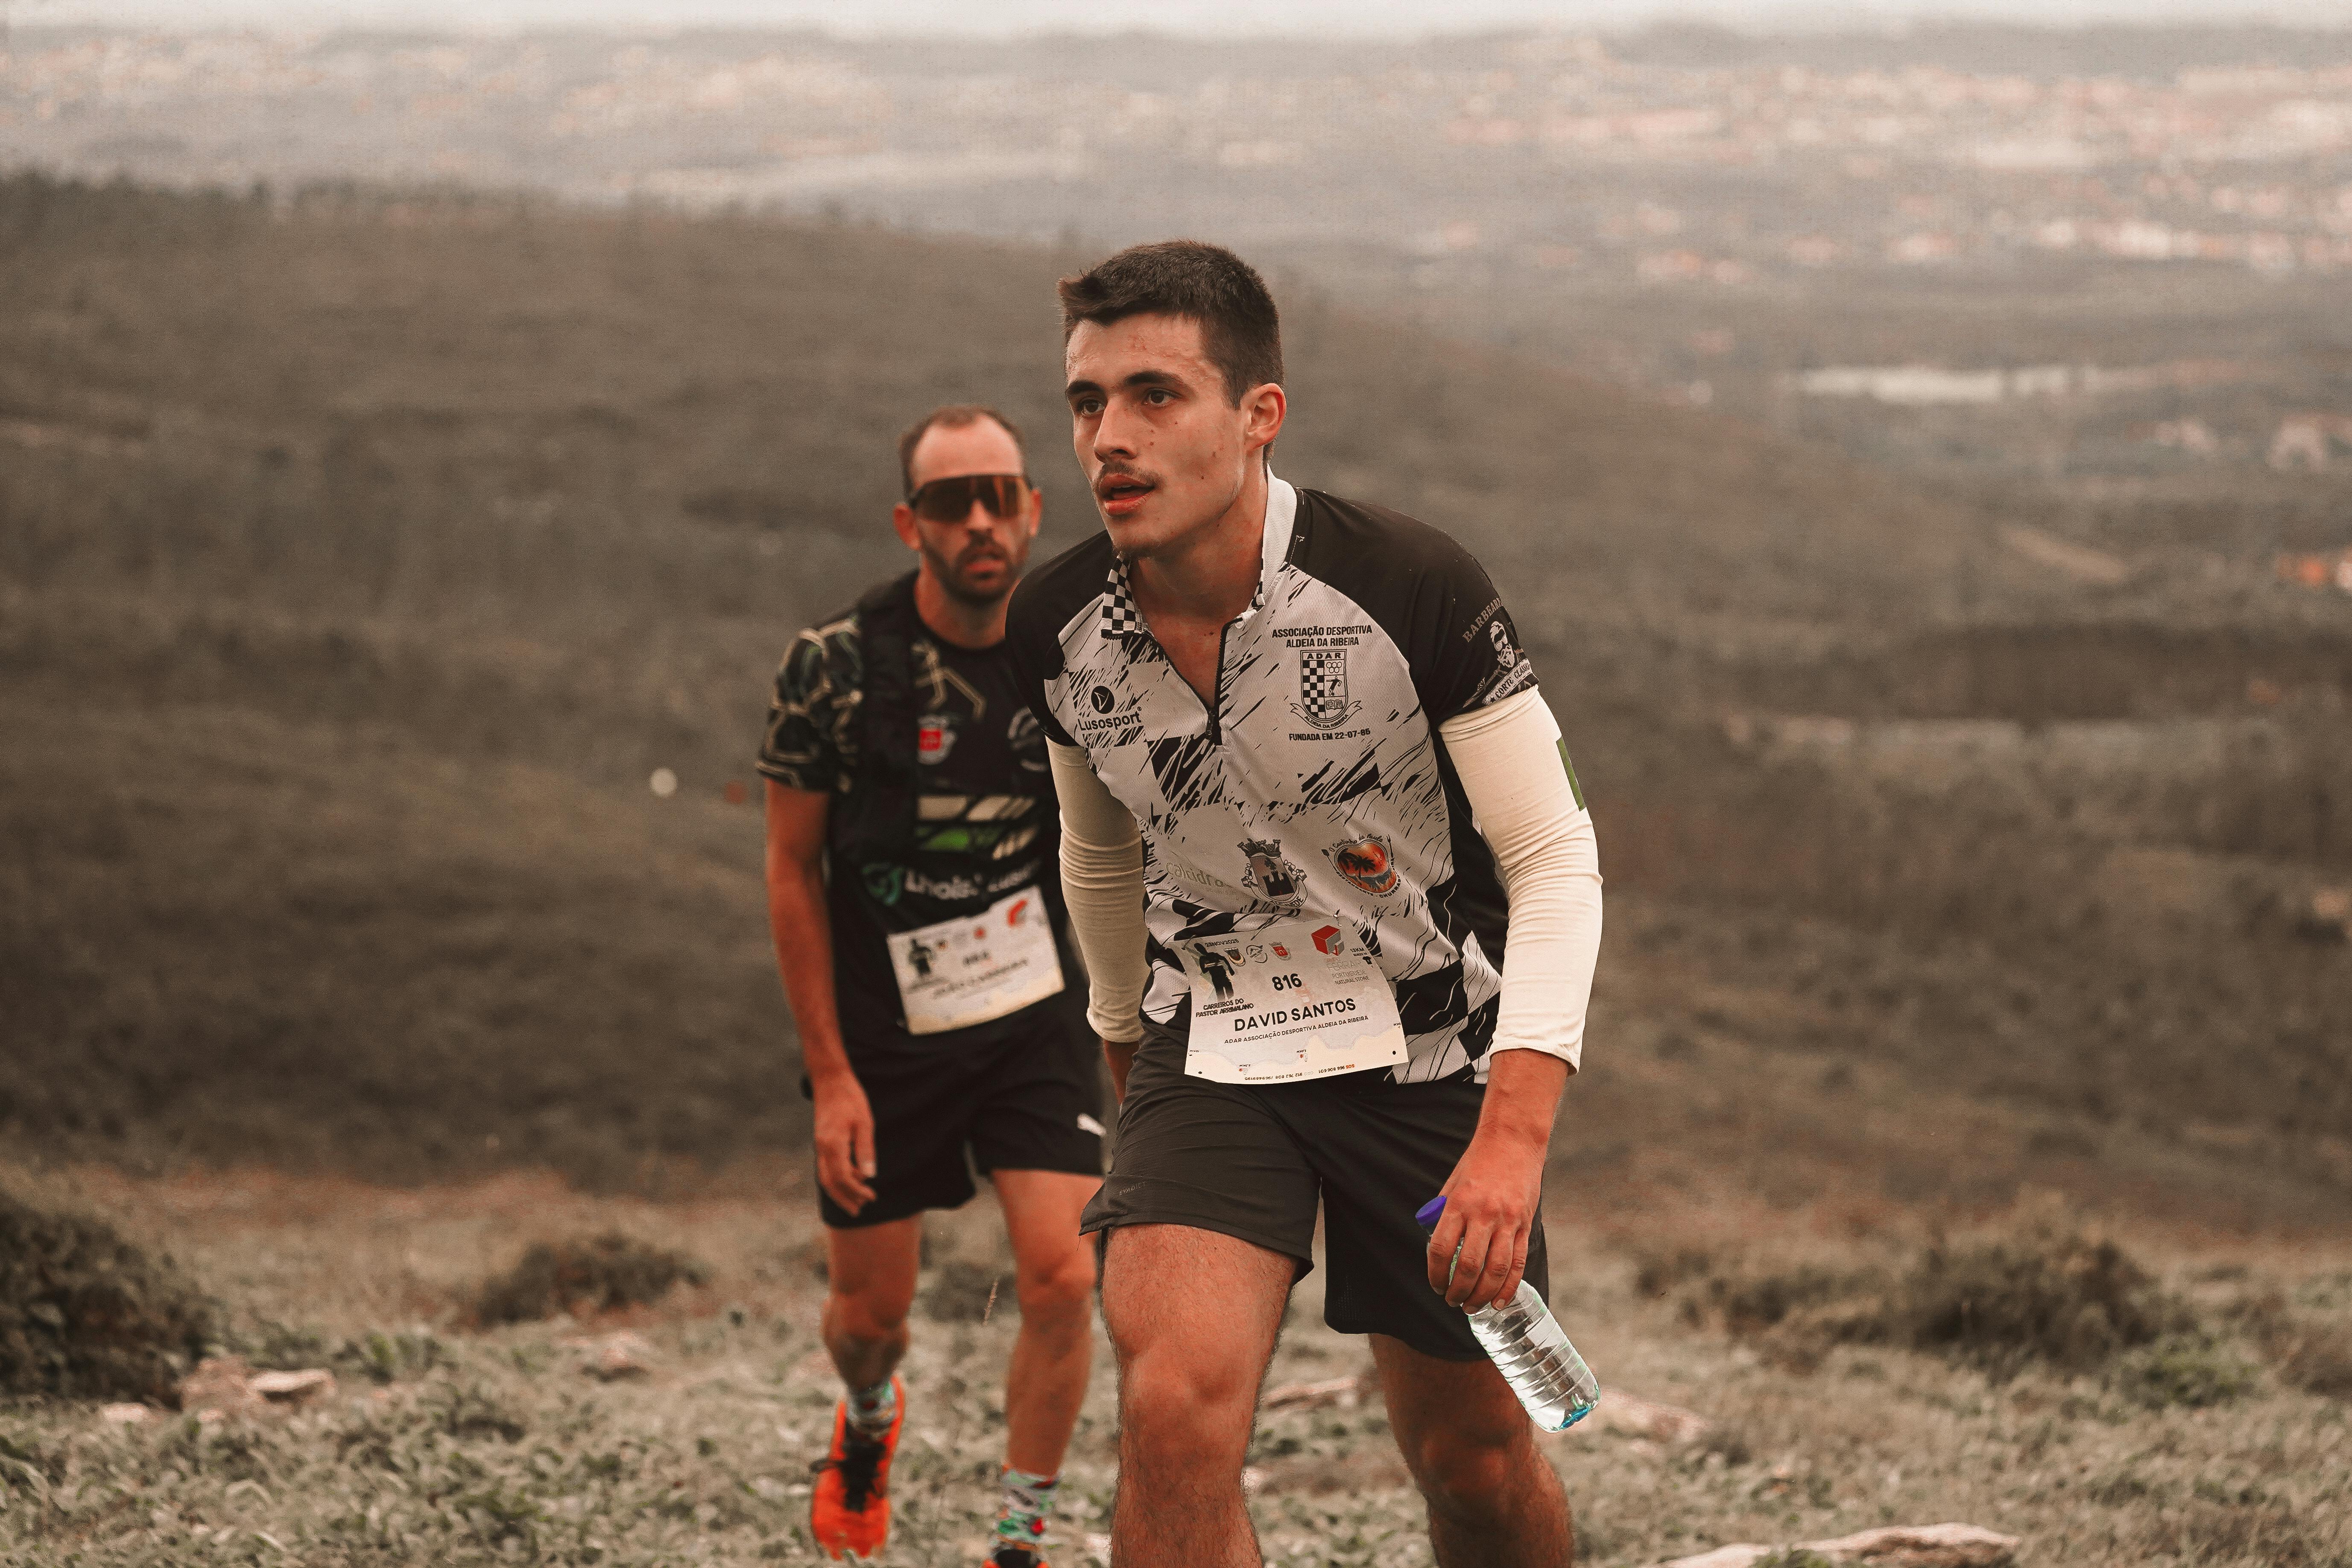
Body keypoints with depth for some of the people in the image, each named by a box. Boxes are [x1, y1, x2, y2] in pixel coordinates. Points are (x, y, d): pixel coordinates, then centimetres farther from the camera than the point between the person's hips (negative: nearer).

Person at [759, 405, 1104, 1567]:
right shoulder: (837, 664, -15)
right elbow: (793, 871, -7)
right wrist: (831, 1075, -10)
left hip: (1038, 1022, 1)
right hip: (882, 1035, -1)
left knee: (1061, 1280, -14)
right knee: (869, 1309, 10)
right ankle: (869, 1424, 47)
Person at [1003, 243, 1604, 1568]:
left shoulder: (1416, 591, -22)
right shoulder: (1057, 632, -10)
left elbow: (1557, 861, -17)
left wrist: (1514, 1135, -28)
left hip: (1436, 1046, -1)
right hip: (1216, 1049, 1)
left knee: (1473, 1457, 9)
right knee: (1175, 1407, -22)